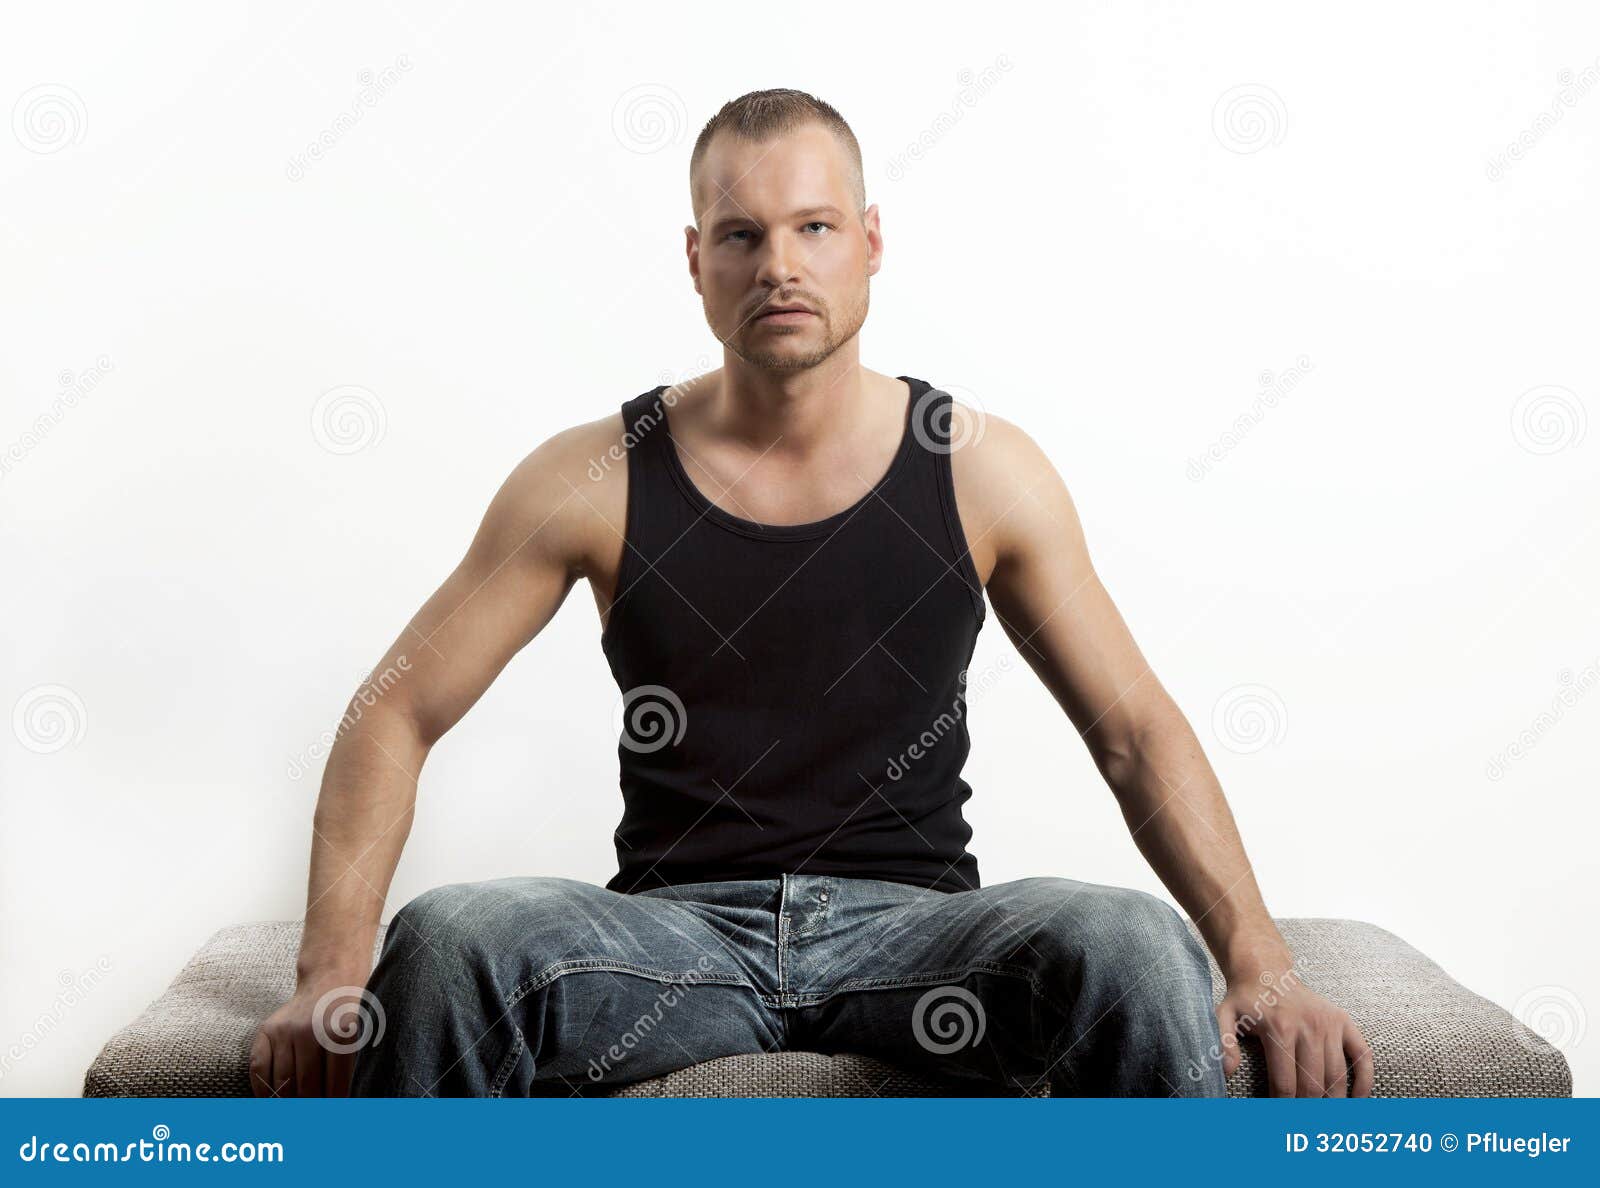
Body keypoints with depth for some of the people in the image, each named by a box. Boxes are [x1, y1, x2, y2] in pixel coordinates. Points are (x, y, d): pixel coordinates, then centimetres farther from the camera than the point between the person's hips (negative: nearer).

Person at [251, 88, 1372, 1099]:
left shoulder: (984, 472, 2)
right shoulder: (595, 479, 0)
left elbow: (1140, 733, 5)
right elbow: (393, 717, 2)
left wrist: (1264, 965, -6)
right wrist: (334, 974, -11)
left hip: (916, 925, 1)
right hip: (674, 929, 0)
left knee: (1133, 944, -30)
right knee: (446, 939, -30)